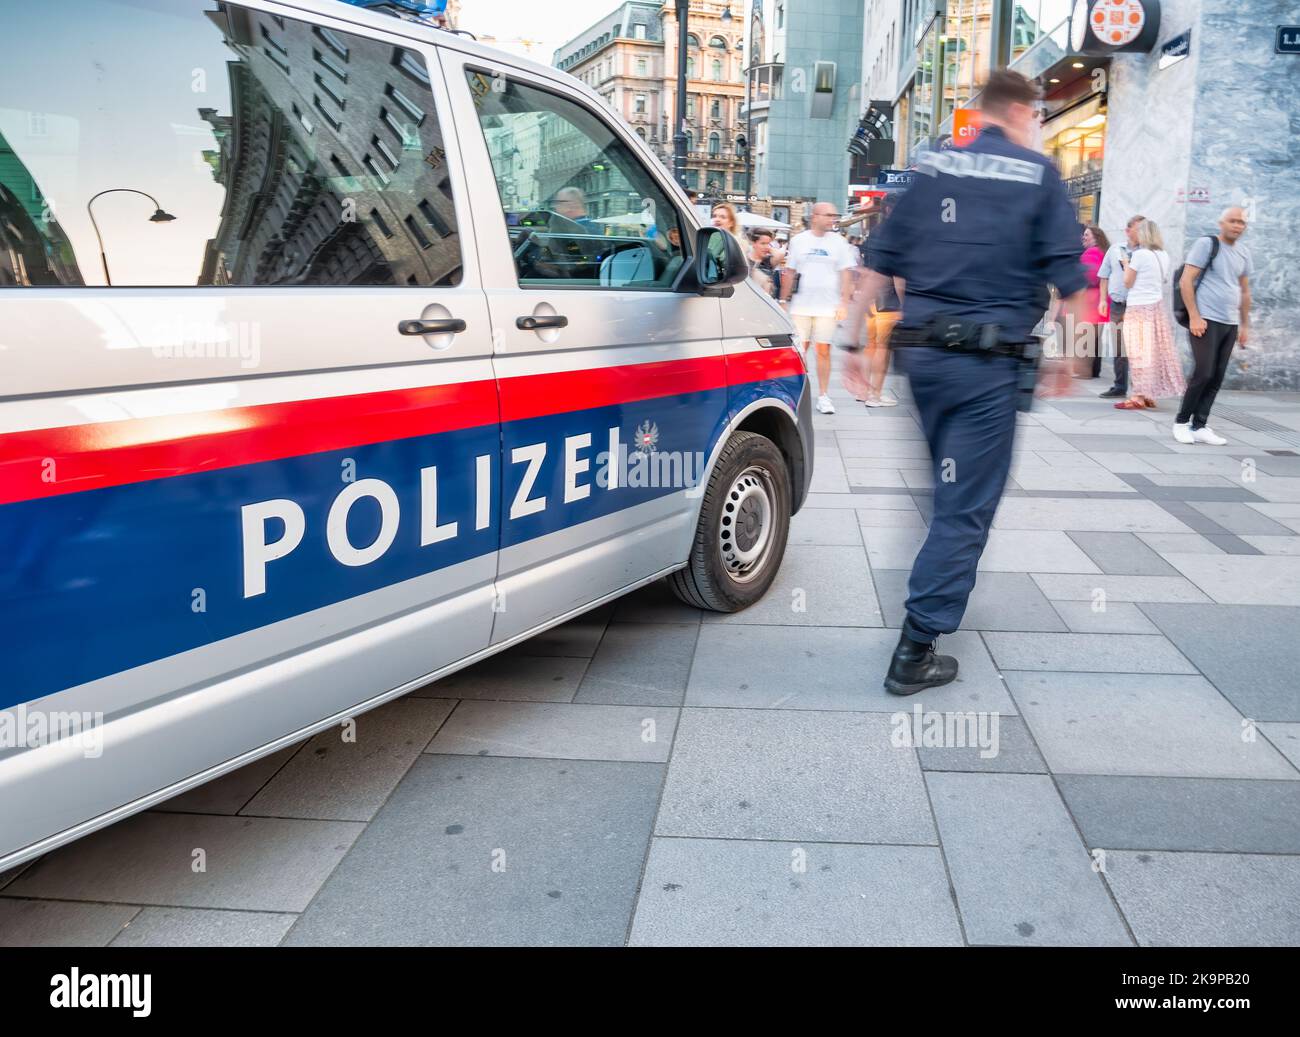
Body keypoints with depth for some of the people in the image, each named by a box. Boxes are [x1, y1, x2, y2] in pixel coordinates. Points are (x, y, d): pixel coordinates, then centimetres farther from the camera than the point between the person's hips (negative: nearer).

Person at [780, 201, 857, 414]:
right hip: (801, 305, 0)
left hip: (828, 306, 0)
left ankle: (823, 397, 9)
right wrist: (783, 301, 8)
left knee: (823, 351, 2)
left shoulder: (839, 242, 5)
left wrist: (844, 303, -4)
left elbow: (845, 274, 4)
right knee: (799, 350, 2)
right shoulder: (798, 240, 6)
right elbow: (789, 273, 10)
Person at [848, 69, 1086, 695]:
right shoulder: (1039, 176, -1)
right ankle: (916, 650, -2)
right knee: (965, 503, -1)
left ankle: (941, 600, 39)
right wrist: (1065, 358, 8)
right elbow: (1069, 282, -3)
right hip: (990, 362, -4)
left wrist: (854, 339, 13)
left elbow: (879, 265, 8)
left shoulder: (929, 167, 9)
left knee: (951, 484, 24)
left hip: (920, 348, 5)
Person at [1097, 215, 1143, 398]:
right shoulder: (1115, 249, 11)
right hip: (1117, 305, 4)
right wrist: (1102, 299, 9)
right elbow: (1104, 276, 16)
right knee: (1119, 348, 12)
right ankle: (1119, 387, 21)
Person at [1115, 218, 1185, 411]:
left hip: (1139, 308, -7)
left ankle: (1139, 396, -8)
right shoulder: (1164, 255, 8)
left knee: (1140, 352, -6)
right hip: (1157, 306, 7)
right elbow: (1165, 280, 18)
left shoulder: (1140, 254, -11)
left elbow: (1127, 282, -7)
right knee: (1156, 351, 10)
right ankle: (1149, 395, 15)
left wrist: (1126, 264, 9)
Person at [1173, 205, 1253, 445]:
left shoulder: (1243, 253, 15)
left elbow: (1244, 291, 21)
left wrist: (1245, 325, 17)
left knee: (1217, 378, 2)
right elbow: (1186, 281, -8)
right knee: (1203, 373, -11)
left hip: (1230, 324, 6)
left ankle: (1199, 426, 8)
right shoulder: (1207, 244, -3)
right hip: (1206, 320, -6)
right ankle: (1181, 421, 4)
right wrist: (1194, 317, -14)